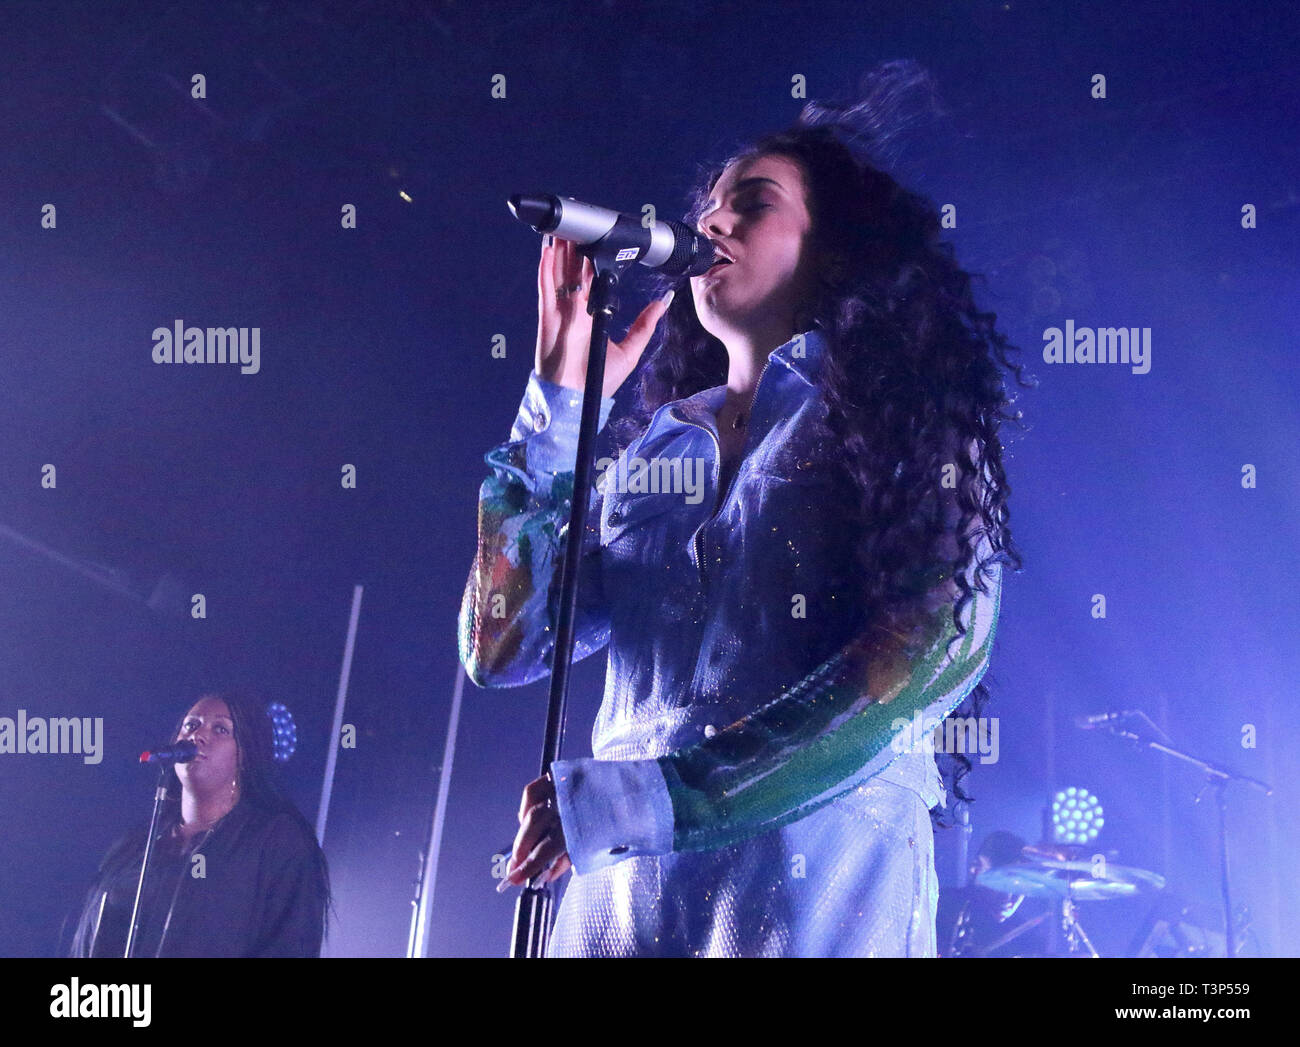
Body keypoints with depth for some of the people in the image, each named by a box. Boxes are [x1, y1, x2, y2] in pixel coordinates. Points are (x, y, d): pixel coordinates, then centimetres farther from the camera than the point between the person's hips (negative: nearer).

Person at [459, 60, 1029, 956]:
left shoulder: (900, 412, 3)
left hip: (816, 878, -4)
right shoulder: (654, 446, 15)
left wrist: (631, 798, -17)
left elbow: (933, 654, -13)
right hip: (622, 889, 4)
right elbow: (500, 646, 8)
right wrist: (561, 399, 6)